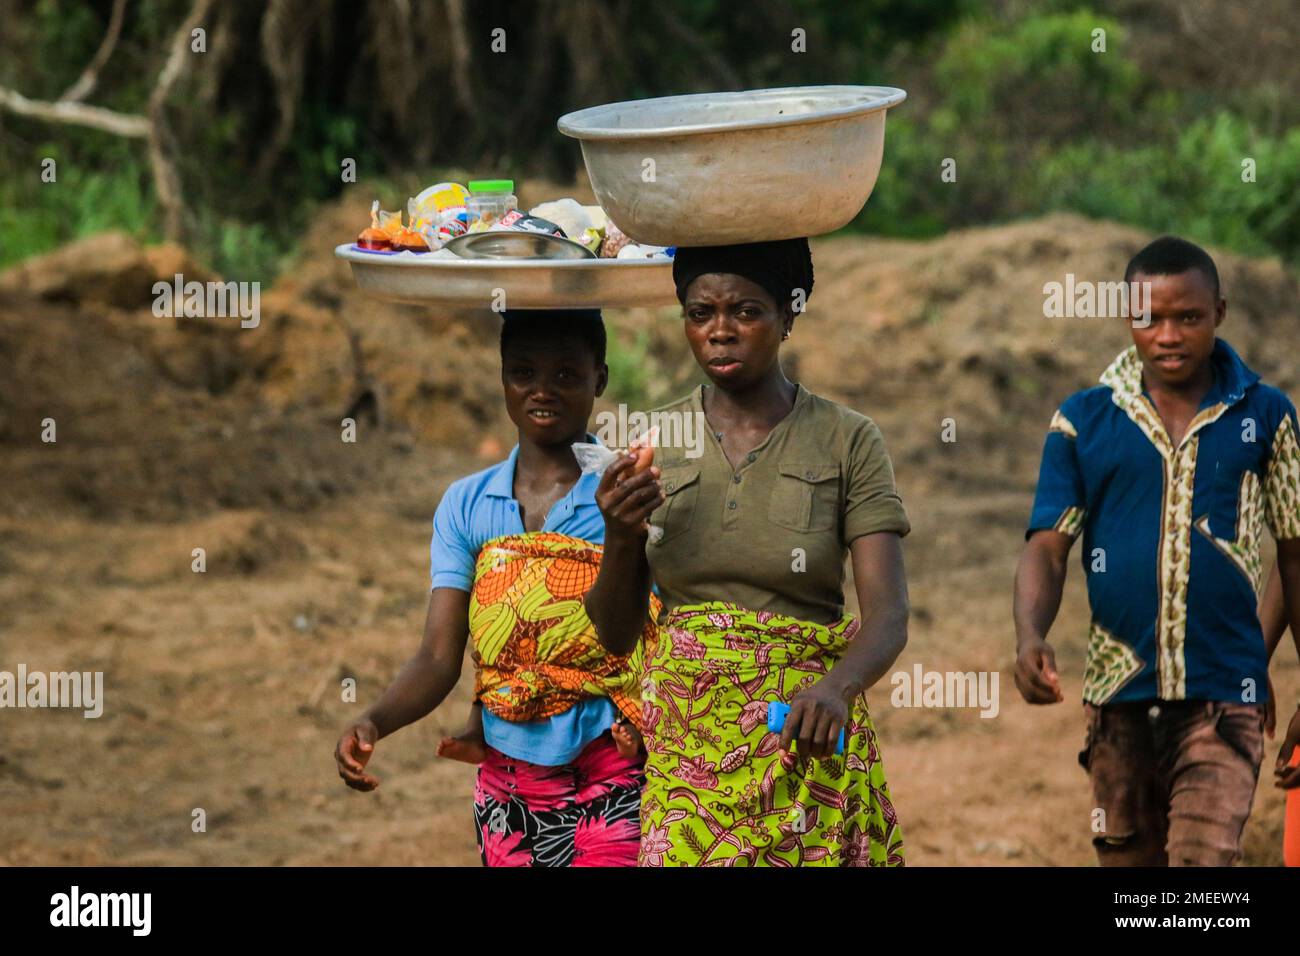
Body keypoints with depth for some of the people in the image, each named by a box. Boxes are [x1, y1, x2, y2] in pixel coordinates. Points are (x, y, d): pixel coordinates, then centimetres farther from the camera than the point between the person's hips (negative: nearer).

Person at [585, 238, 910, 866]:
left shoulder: (846, 442, -4)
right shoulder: (651, 443, 4)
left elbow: (888, 616, -13)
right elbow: (615, 633, 5)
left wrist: (837, 688, -34)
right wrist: (621, 540, -15)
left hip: (803, 741, -2)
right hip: (681, 740, 2)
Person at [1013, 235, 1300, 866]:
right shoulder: (1083, 422, 4)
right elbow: (1047, 549, 0)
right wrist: (1029, 639, -20)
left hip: (1223, 693, -2)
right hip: (1119, 694, 2)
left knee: (1202, 861, -18)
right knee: (1127, 859, 12)